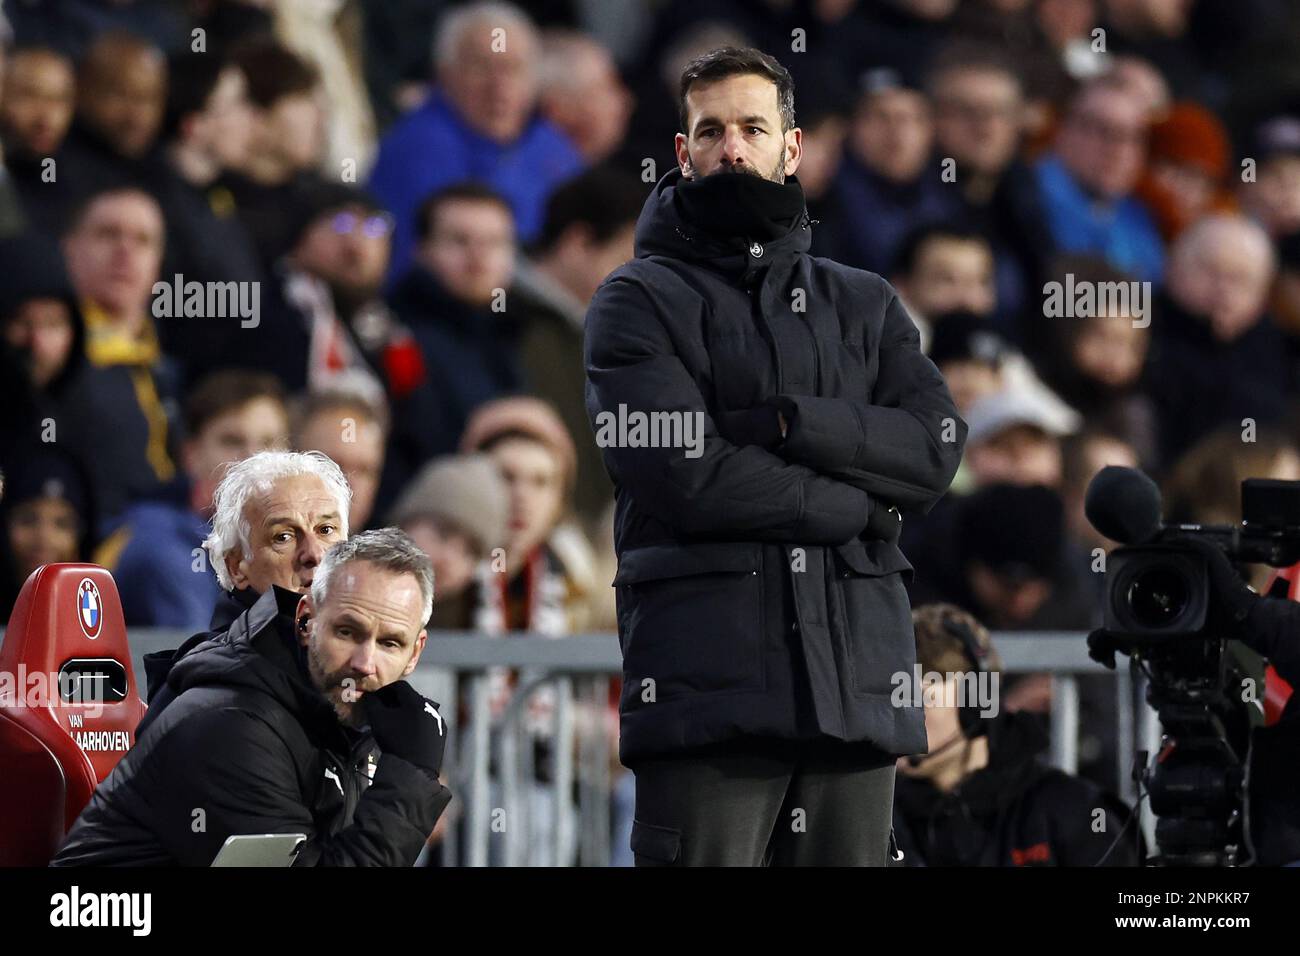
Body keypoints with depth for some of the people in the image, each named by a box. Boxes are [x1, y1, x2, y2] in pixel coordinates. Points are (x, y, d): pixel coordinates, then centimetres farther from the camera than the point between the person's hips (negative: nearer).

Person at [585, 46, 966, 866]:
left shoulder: (864, 306, 21)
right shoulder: (640, 302, 8)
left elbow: (936, 449, 3)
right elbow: (687, 475, -8)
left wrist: (785, 421, -8)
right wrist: (861, 501, -3)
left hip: (857, 682, 4)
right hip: (708, 686, -4)